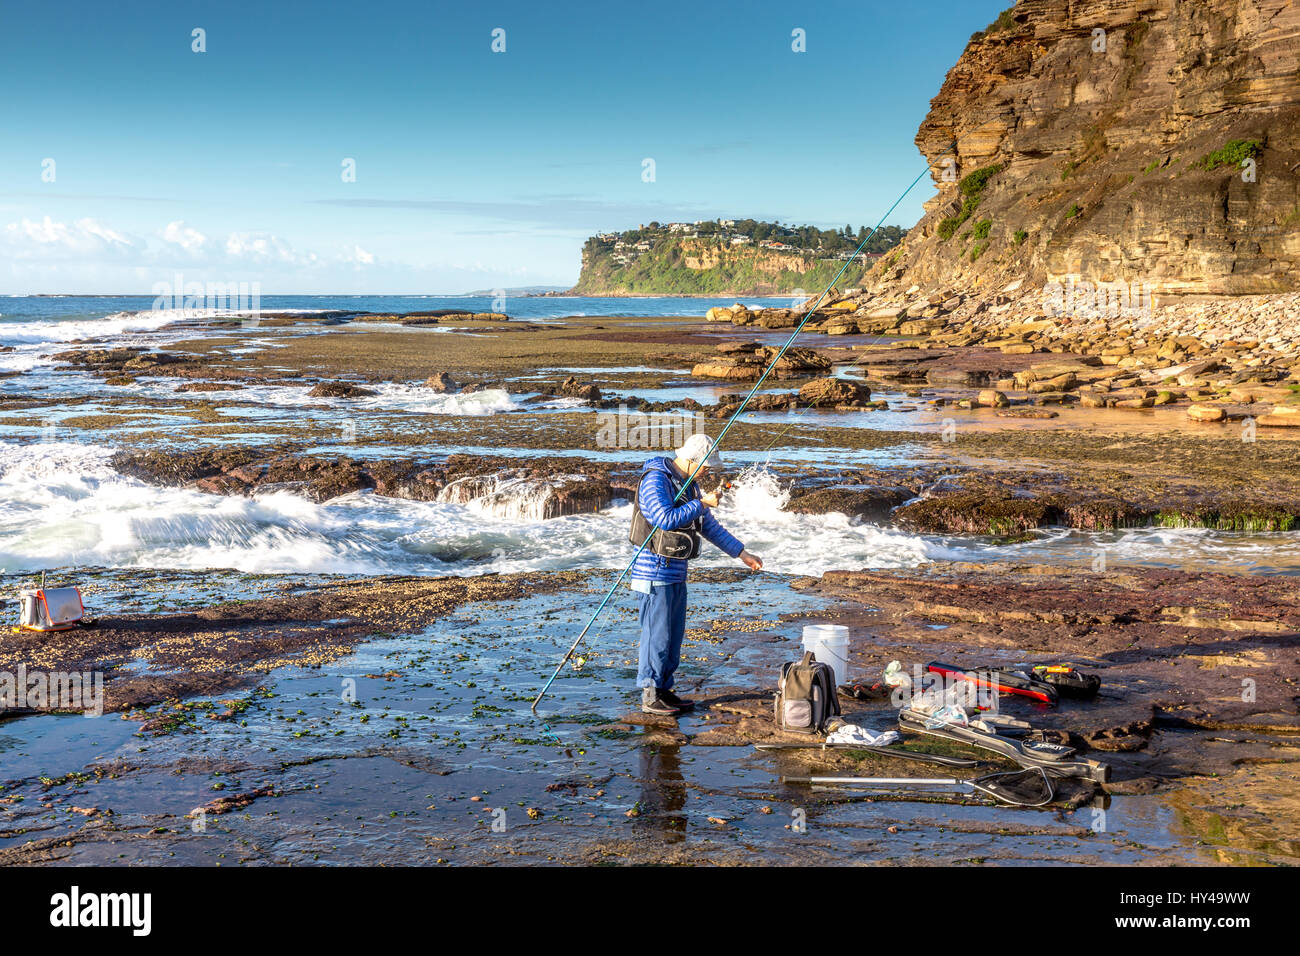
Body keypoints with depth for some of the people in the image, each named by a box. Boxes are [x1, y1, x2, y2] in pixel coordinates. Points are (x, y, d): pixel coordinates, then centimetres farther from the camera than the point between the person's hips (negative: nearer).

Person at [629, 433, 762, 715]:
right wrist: (702, 503, -22)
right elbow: (666, 519, -30)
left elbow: (708, 525, 19)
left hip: (676, 572, 9)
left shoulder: (690, 484, 13)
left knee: (674, 635, 12)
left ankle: (664, 691, 20)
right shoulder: (656, 480, -16)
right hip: (655, 569, -9)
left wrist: (742, 553, 17)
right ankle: (651, 696, 2)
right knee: (657, 634, -6)